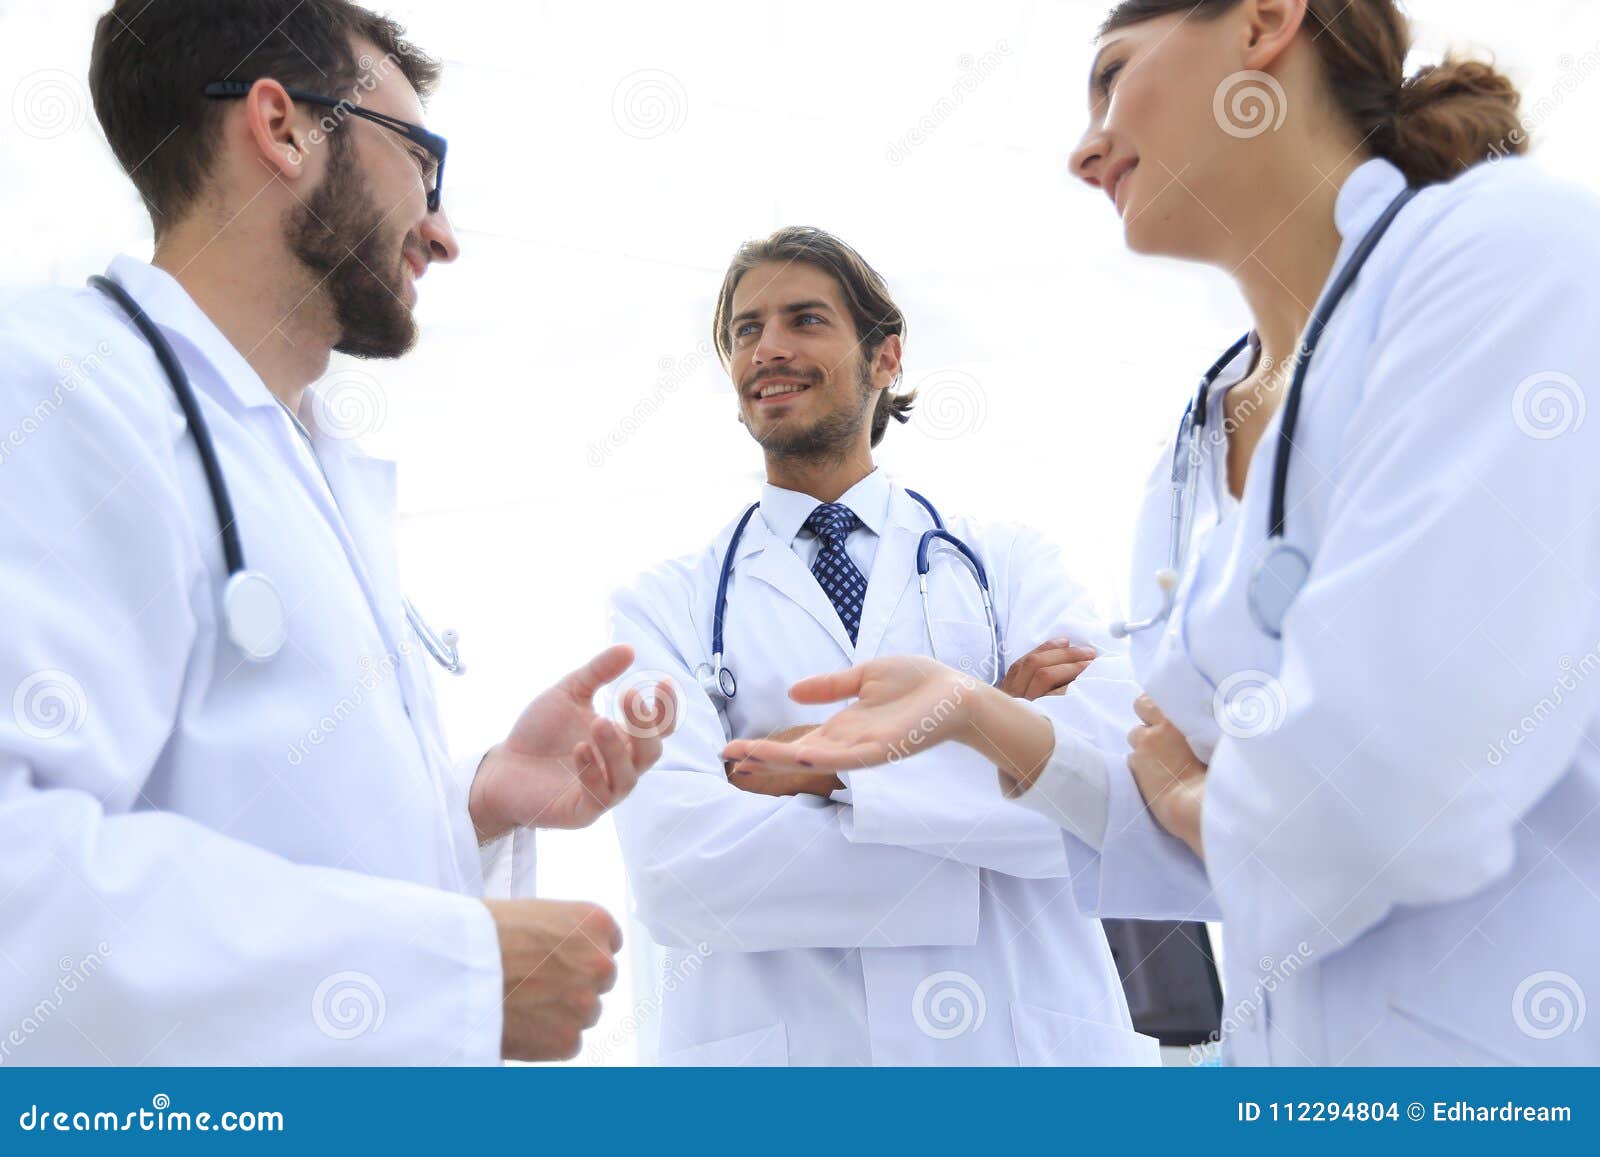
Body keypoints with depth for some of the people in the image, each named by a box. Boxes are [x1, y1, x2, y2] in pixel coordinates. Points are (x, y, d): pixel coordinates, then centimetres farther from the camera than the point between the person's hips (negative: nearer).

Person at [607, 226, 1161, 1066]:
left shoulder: (1007, 565, 4)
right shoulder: (664, 608, 2)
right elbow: (672, 864, -15)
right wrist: (979, 732, -14)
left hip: (1032, 1037, 1)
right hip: (775, 1040, 0)